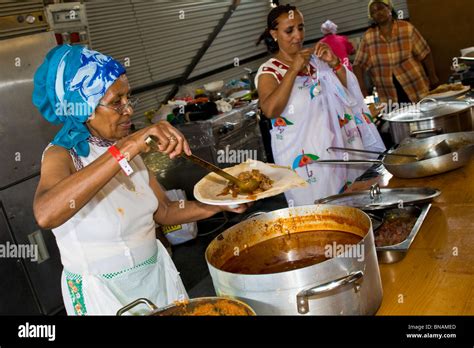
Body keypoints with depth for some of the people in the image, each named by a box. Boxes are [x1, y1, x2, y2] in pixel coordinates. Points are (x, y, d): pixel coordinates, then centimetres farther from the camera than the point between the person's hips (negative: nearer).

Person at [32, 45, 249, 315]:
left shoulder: (125, 148, 2)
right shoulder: (62, 154, -19)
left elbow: (163, 211, 7)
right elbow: (46, 214, -41)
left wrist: (218, 205, -7)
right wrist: (127, 148, -46)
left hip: (158, 272, 6)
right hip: (103, 292, -6)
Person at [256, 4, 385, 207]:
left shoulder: (315, 58, 8)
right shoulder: (269, 71, -5)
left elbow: (349, 88, 8)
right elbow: (270, 110, -23)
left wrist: (334, 63, -9)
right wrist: (293, 70, -23)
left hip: (339, 144, 5)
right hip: (305, 154, -4)